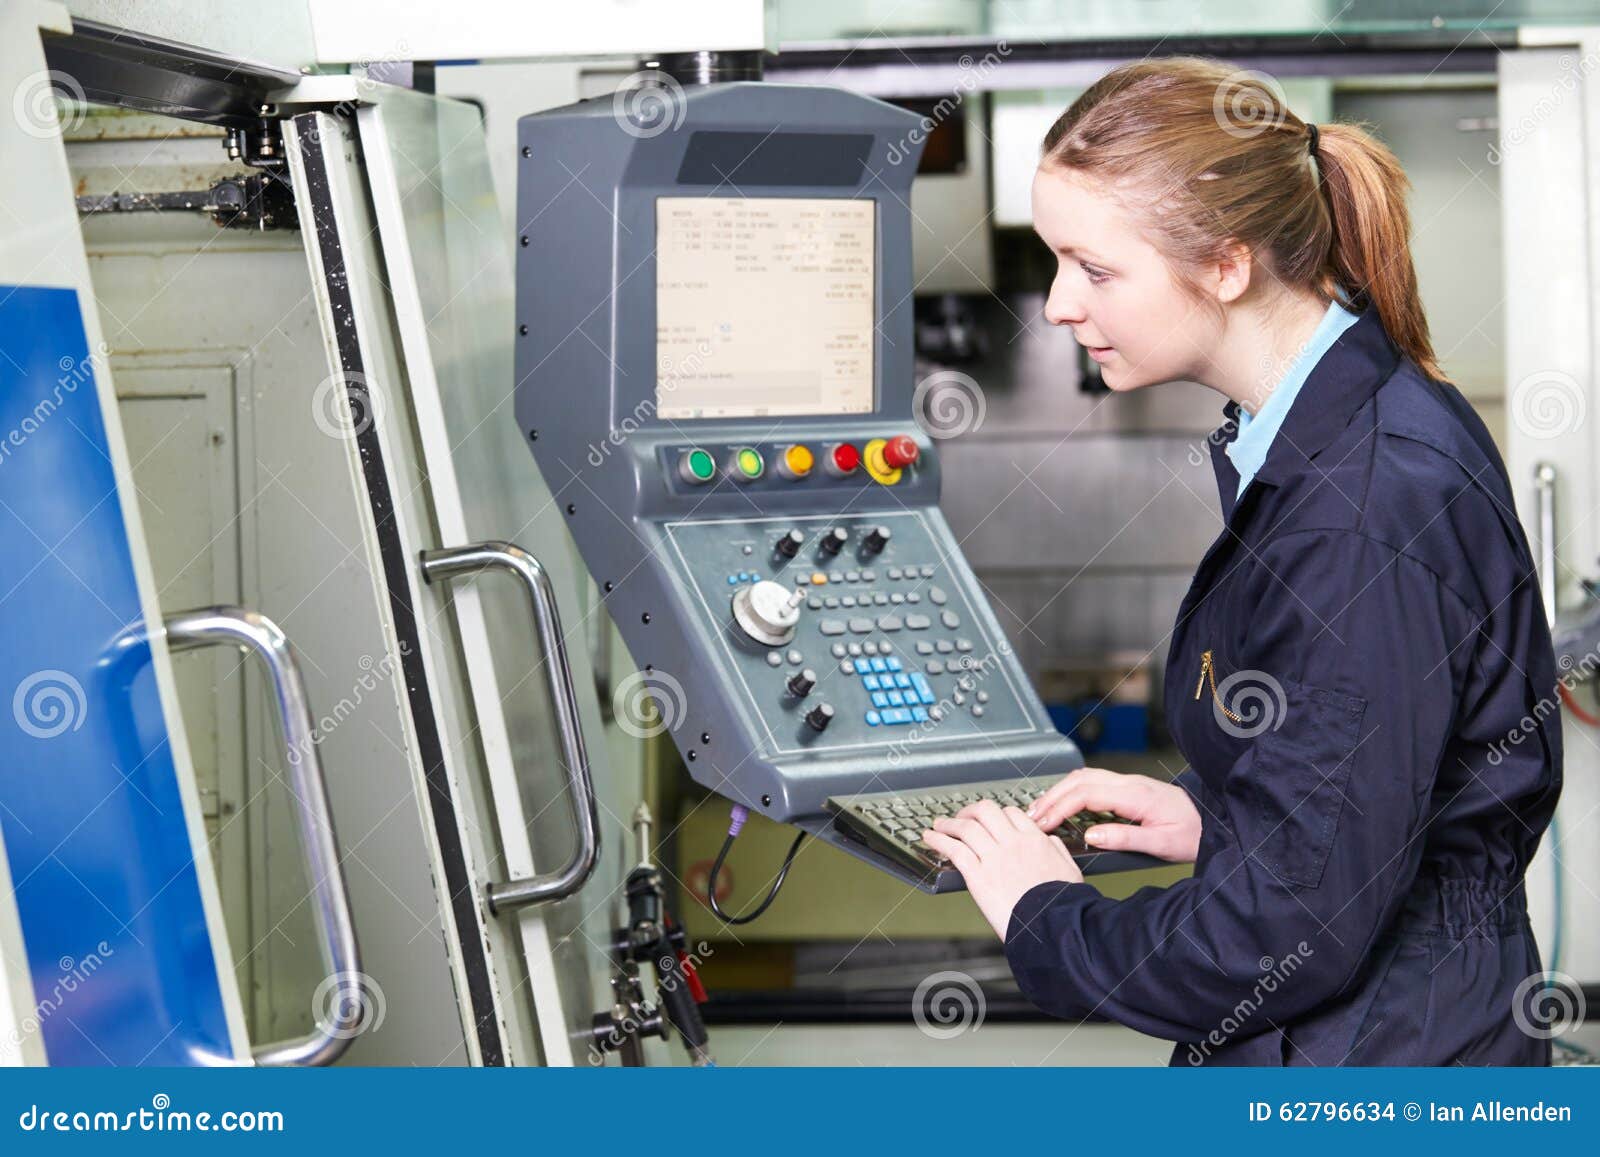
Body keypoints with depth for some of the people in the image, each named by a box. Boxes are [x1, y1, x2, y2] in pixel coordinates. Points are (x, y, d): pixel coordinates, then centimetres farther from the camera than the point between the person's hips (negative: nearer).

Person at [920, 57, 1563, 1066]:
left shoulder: (1363, 518, -24)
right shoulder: (1319, 429, 6)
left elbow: (1296, 926, -23)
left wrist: (1047, 921, -11)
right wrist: (1209, 811, 8)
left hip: (1375, 1053, -9)